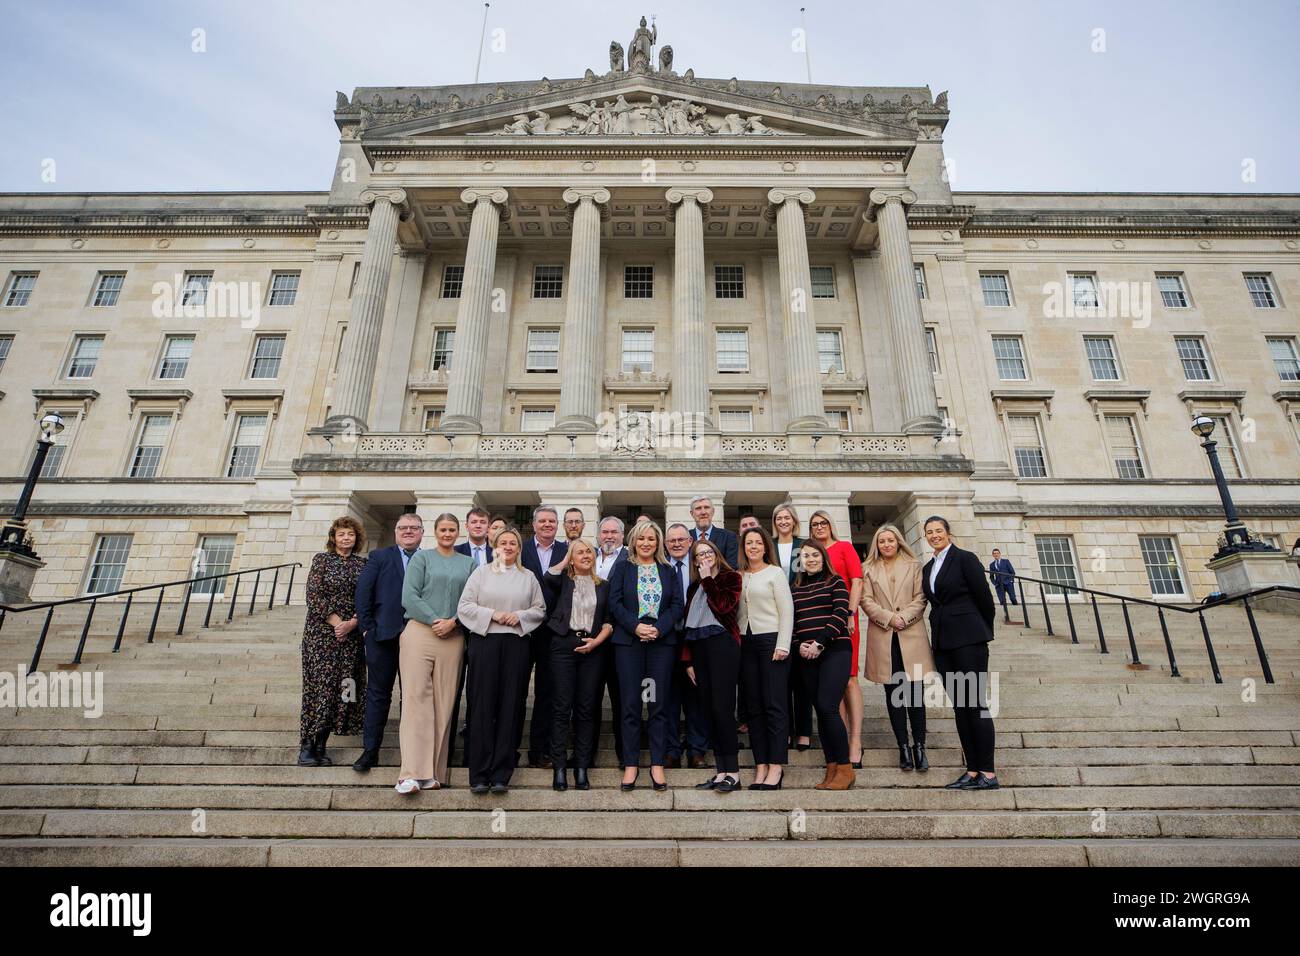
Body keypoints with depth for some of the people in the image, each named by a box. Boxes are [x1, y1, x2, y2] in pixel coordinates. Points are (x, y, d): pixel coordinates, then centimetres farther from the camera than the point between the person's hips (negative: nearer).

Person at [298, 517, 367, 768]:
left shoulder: (363, 564, 10)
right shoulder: (322, 559, 3)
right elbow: (313, 594, -5)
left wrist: (352, 623, -10)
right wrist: (335, 621, -12)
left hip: (351, 634, 3)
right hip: (322, 631, -3)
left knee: (341, 687, 1)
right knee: (319, 684, -7)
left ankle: (320, 746, 9)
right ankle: (306, 746, 0)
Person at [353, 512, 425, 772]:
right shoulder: (380, 557, 6)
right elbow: (363, 592, 1)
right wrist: (367, 627, -5)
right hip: (384, 635, 0)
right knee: (378, 693, 7)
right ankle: (370, 750, 15)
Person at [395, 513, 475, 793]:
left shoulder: (469, 564, 15)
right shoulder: (421, 557, 9)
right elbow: (409, 596, -1)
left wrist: (452, 622, -9)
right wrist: (434, 620, -9)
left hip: (453, 637, 2)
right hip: (420, 631, -2)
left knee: (444, 703, 1)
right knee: (416, 698, -8)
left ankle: (434, 772, 8)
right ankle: (412, 774, -10)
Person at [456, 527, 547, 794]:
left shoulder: (528, 577, 13)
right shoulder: (481, 572, 9)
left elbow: (540, 610, 12)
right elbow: (464, 606, 2)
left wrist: (520, 616, -5)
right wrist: (492, 614, -9)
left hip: (516, 644, 1)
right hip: (484, 642, -1)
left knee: (510, 707, 1)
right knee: (483, 706, -1)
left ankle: (501, 774, 8)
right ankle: (479, 774, 6)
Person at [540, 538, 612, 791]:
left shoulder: (603, 587, 15)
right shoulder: (564, 581, 9)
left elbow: (609, 620, 9)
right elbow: (547, 578, -15)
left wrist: (597, 640, -7)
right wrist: (565, 560, -1)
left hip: (593, 648, 2)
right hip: (564, 645, -2)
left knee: (586, 708, 3)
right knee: (561, 707, -2)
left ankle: (581, 767, 10)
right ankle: (559, 767, 3)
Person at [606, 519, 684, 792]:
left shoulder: (668, 570, 11)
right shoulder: (622, 568, 7)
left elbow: (677, 604, 4)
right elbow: (614, 602, -1)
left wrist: (659, 628, -12)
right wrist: (636, 627, -14)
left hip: (662, 641, 1)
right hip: (628, 641, -1)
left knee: (659, 704, 3)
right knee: (631, 704, 1)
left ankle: (657, 764, 11)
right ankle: (631, 764, 11)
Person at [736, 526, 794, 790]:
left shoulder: (775, 573, 1)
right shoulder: (739, 577, 14)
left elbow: (786, 610, -5)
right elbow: (735, 611, 14)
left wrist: (782, 646, -11)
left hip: (771, 640, -5)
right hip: (746, 643, 5)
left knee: (774, 706, -6)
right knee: (754, 707, 5)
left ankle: (776, 767, -1)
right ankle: (760, 766, 9)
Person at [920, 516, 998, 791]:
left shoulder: (965, 559, -4)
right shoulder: (927, 568, 16)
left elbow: (984, 596, -4)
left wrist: (984, 632, 4)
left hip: (968, 638, -7)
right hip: (942, 641, 7)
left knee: (975, 703, -6)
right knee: (959, 705, 7)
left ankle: (988, 773, 0)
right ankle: (972, 771, 11)